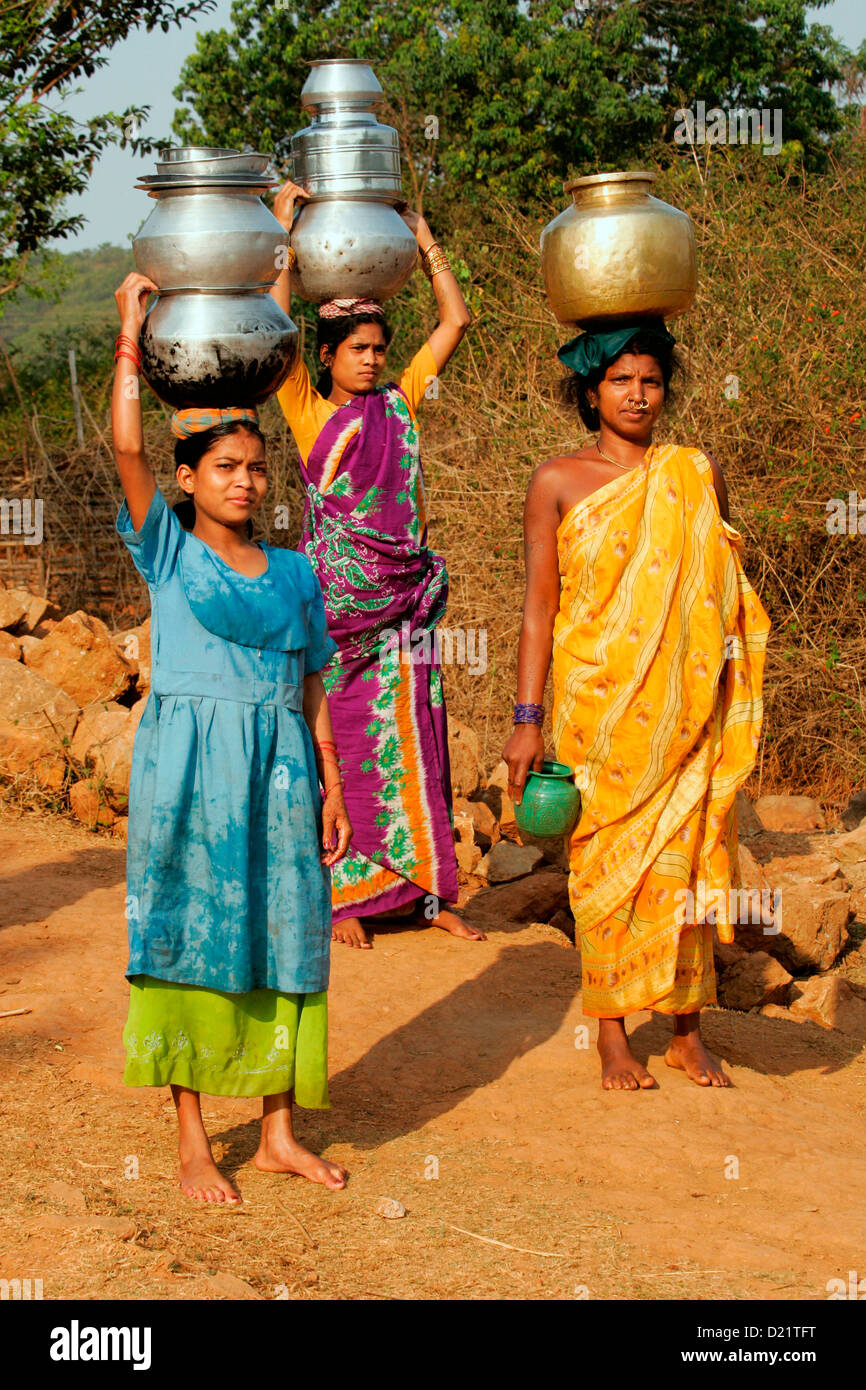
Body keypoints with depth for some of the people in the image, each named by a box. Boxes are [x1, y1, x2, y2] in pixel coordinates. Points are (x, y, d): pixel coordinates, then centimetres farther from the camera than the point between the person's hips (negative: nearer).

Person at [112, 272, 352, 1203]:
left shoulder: (293, 572, 12)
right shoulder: (168, 554, 2)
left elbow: (311, 689, 13)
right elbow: (126, 446, -11)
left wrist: (332, 787, 8)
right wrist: (130, 335, -8)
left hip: (278, 768, 4)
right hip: (190, 766, -3)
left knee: (283, 935, 5)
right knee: (190, 939, 0)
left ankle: (279, 1132, 17)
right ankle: (192, 1144, 8)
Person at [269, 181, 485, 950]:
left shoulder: (400, 403, 11)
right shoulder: (310, 412, 1)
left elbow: (455, 318, 13)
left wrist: (423, 239, 12)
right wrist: (286, 235, -8)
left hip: (404, 595, 4)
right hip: (338, 598, -4)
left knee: (413, 736, 6)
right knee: (345, 739, 1)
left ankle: (429, 889, 11)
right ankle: (344, 895, 8)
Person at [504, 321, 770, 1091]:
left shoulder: (696, 473, 8)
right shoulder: (557, 481, 2)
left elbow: (728, 589, 13)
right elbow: (539, 604, 0)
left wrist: (733, 707, 8)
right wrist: (527, 718, -6)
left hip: (682, 704, 2)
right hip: (596, 702, -2)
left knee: (685, 856, 4)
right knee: (604, 859, 2)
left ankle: (688, 1028, 16)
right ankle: (613, 1035, 12)